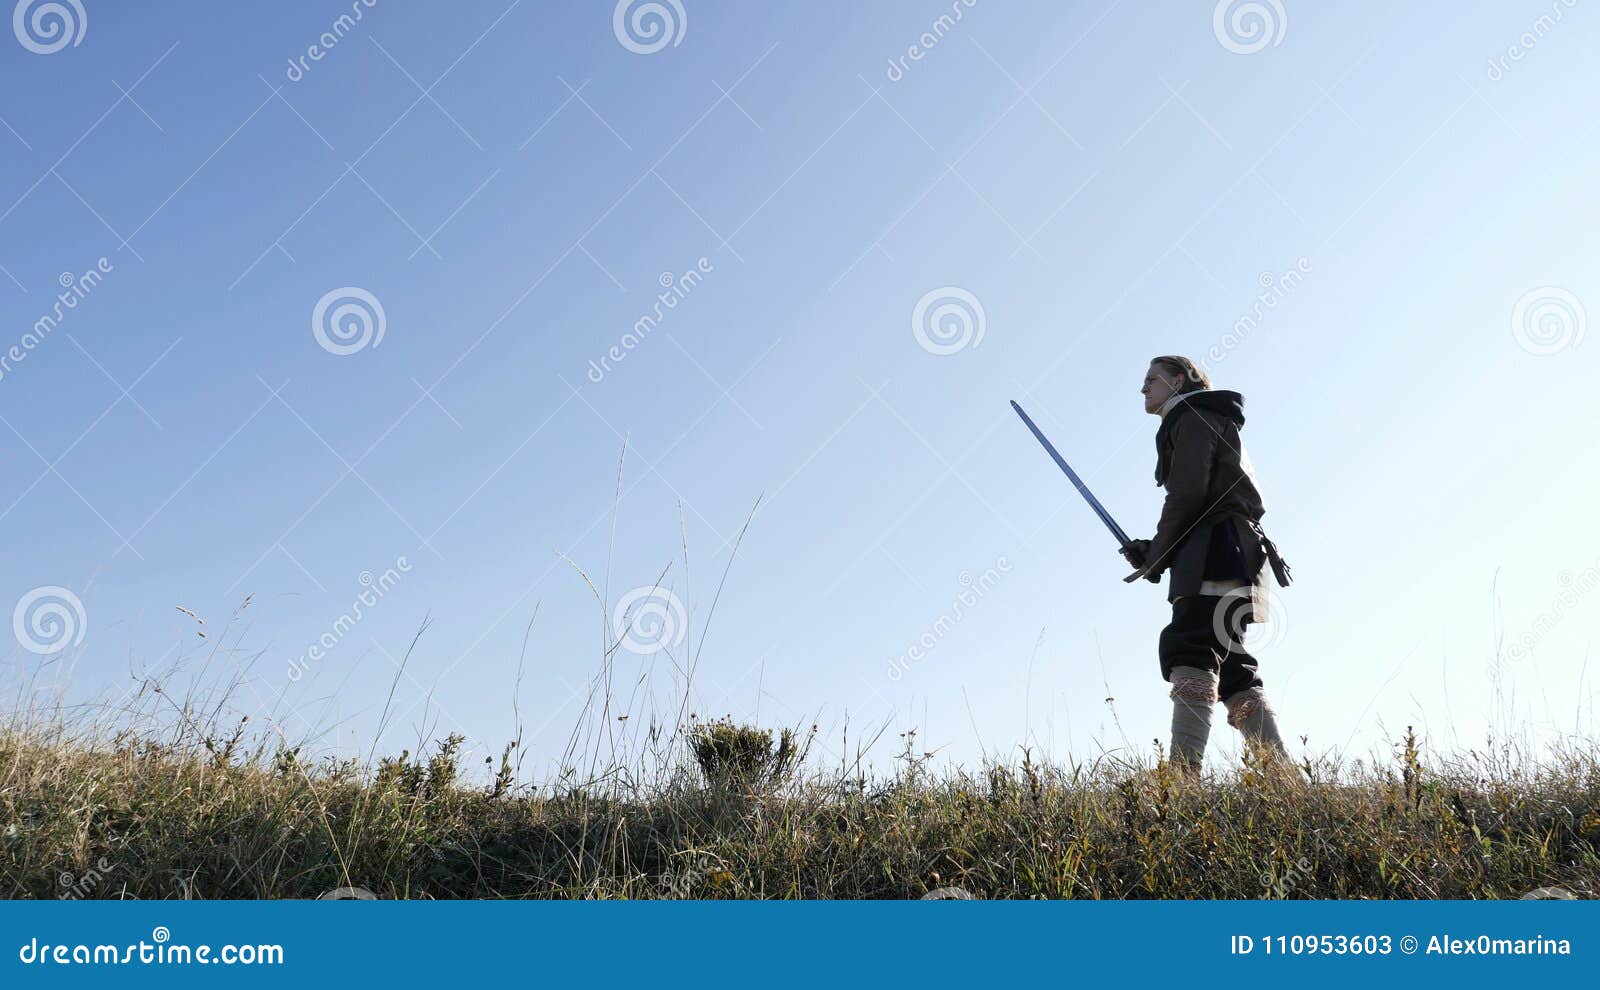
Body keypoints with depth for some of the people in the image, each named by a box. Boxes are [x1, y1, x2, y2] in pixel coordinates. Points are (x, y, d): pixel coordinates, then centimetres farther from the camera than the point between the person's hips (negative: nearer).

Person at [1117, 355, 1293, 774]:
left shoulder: (1193, 418, 3)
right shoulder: (1210, 422, 32)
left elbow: (1187, 494, -12)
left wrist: (1156, 555, -3)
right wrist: (1153, 551, 12)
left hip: (1217, 552, -10)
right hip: (1219, 557, 10)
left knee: (1189, 651, -21)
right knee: (1231, 669, 7)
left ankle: (1182, 772, -32)